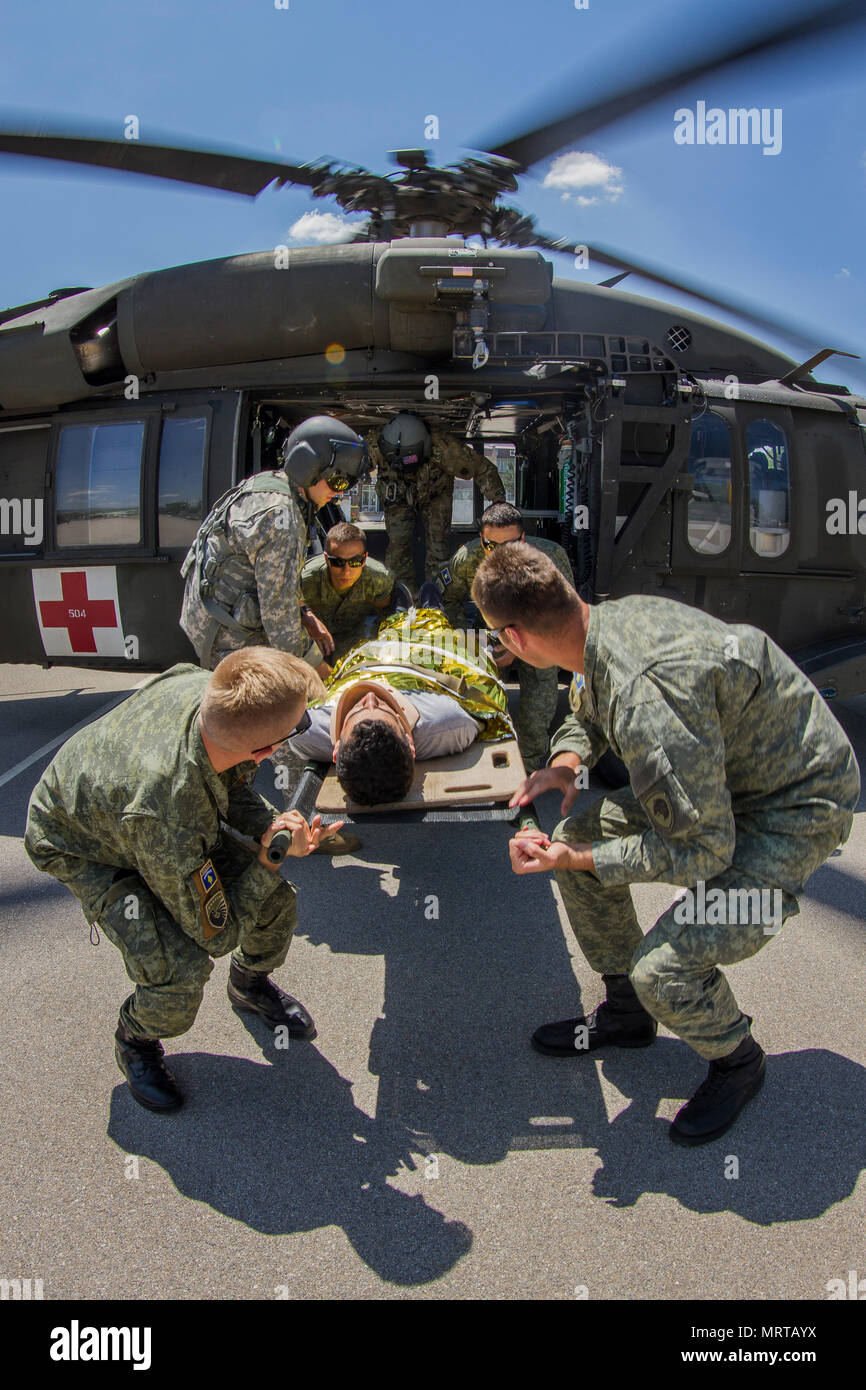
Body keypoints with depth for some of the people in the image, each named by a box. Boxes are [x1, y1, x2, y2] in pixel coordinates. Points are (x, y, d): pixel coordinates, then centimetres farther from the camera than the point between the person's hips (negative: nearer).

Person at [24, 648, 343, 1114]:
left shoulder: (206, 688, -30)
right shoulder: (169, 822, -46)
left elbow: (233, 783, -4)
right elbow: (216, 934, -27)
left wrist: (273, 825, -21)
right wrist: (269, 860, -20)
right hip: (80, 844, -6)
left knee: (276, 905, -3)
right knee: (181, 970, -25)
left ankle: (250, 982, 33)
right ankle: (136, 1039, 12)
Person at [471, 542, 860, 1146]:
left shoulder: (648, 699, -37)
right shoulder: (615, 615, -9)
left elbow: (704, 848, -28)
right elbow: (586, 712, 14)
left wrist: (575, 861, -21)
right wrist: (567, 760, -8)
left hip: (794, 811, -9)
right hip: (721, 779, 9)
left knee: (663, 971, -22)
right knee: (576, 834, 5)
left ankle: (738, 1058, 15)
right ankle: (627, 1012, 26)